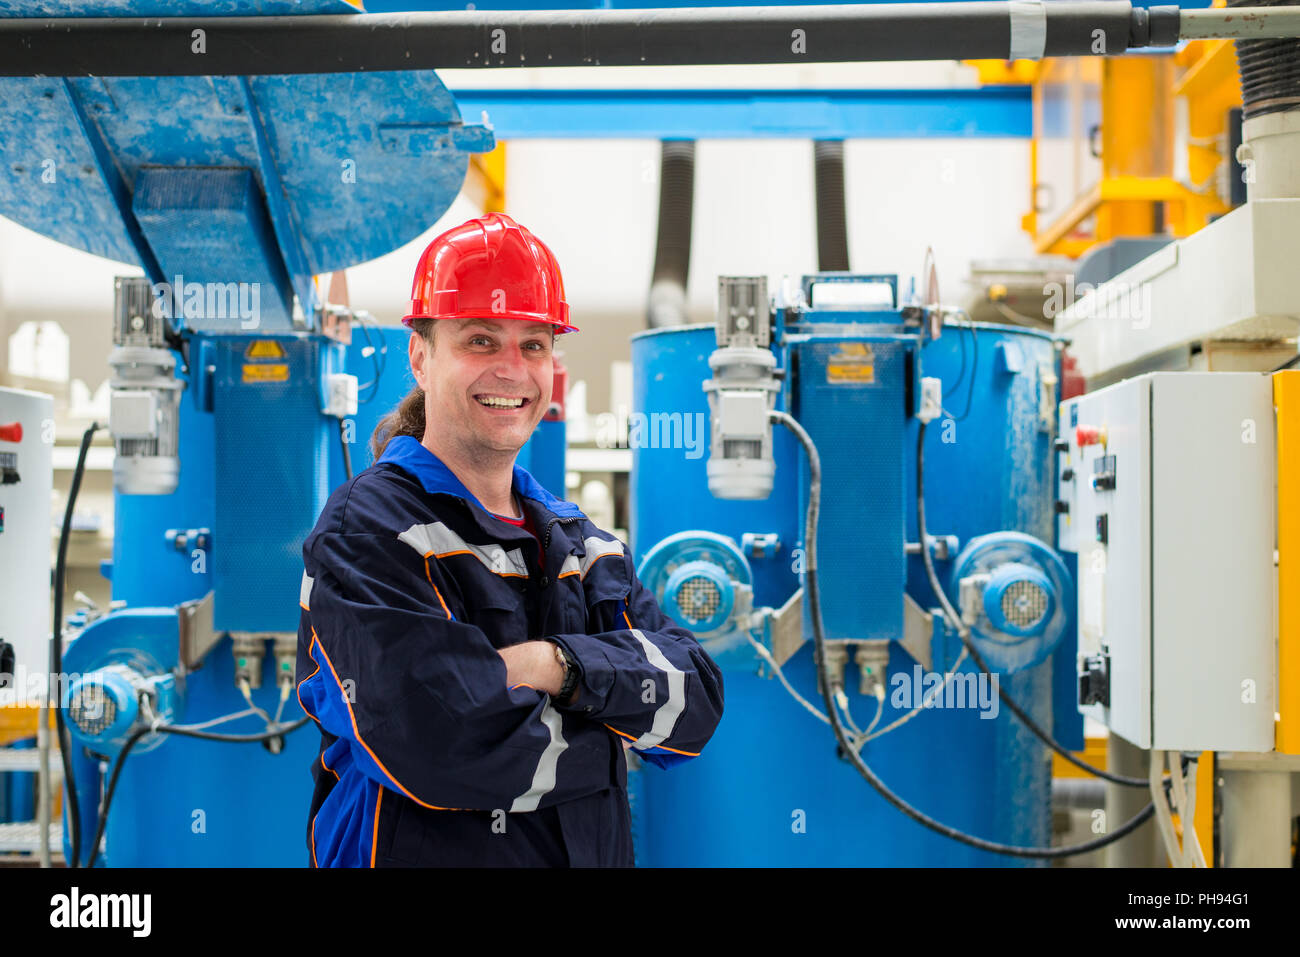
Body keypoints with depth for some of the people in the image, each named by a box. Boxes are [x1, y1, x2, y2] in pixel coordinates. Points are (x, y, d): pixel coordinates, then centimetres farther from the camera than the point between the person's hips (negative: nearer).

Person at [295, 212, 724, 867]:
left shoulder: (579, 541, 8)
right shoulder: (366, 531, -13)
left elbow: (697, 701, -3)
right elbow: (444, 745, -26)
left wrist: (566, 667, -20)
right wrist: (603, 736, -12)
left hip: (596, 852, 6)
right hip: (428, 856, -6)